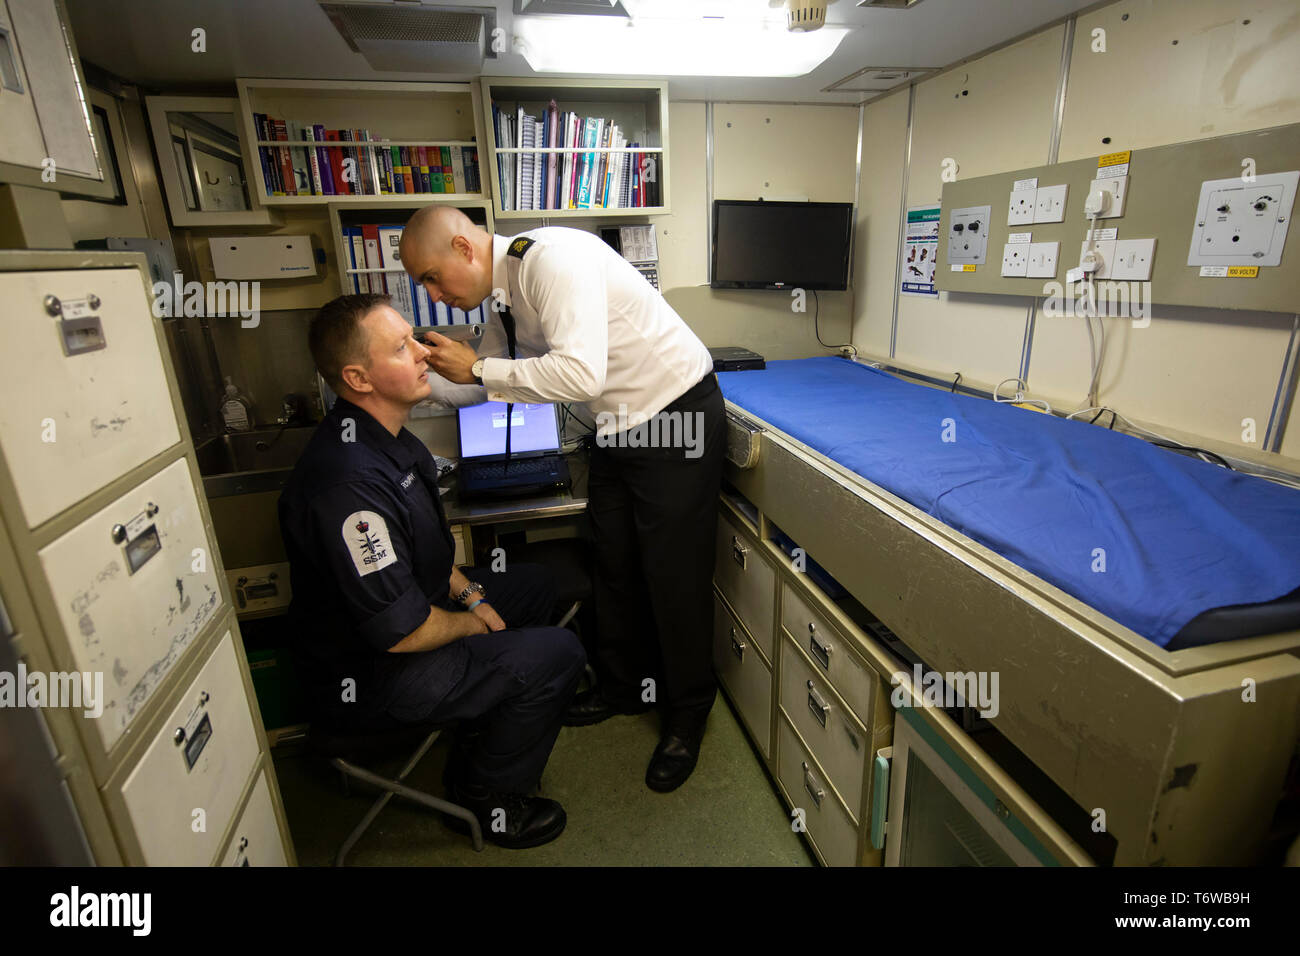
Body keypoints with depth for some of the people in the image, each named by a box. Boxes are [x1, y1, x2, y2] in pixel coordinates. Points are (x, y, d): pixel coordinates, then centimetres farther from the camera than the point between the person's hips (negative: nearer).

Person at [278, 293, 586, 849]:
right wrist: (473, 623, -10)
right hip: (367, 677, -10)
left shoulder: (387, 437, 1)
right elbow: (401, 633, -29)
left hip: (407, 615, 10)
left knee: (534, 583, 16)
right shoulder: (348, 481, -33)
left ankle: (485, 727, 25)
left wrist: (470, 594, 2)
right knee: (558, 653, -16)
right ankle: (485, 796, 9)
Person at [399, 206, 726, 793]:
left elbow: (580, 374, -33)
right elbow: (491, 374, 20)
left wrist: (479, 369, -23)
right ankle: (624, 685, 36)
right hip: (619, 424, 9)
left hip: (678, 413, -9)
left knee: (674, 573, -1)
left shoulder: (553, 258, -23)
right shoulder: (503, 292, 6)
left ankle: (686, 716, 20)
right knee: (613, 562, 15)